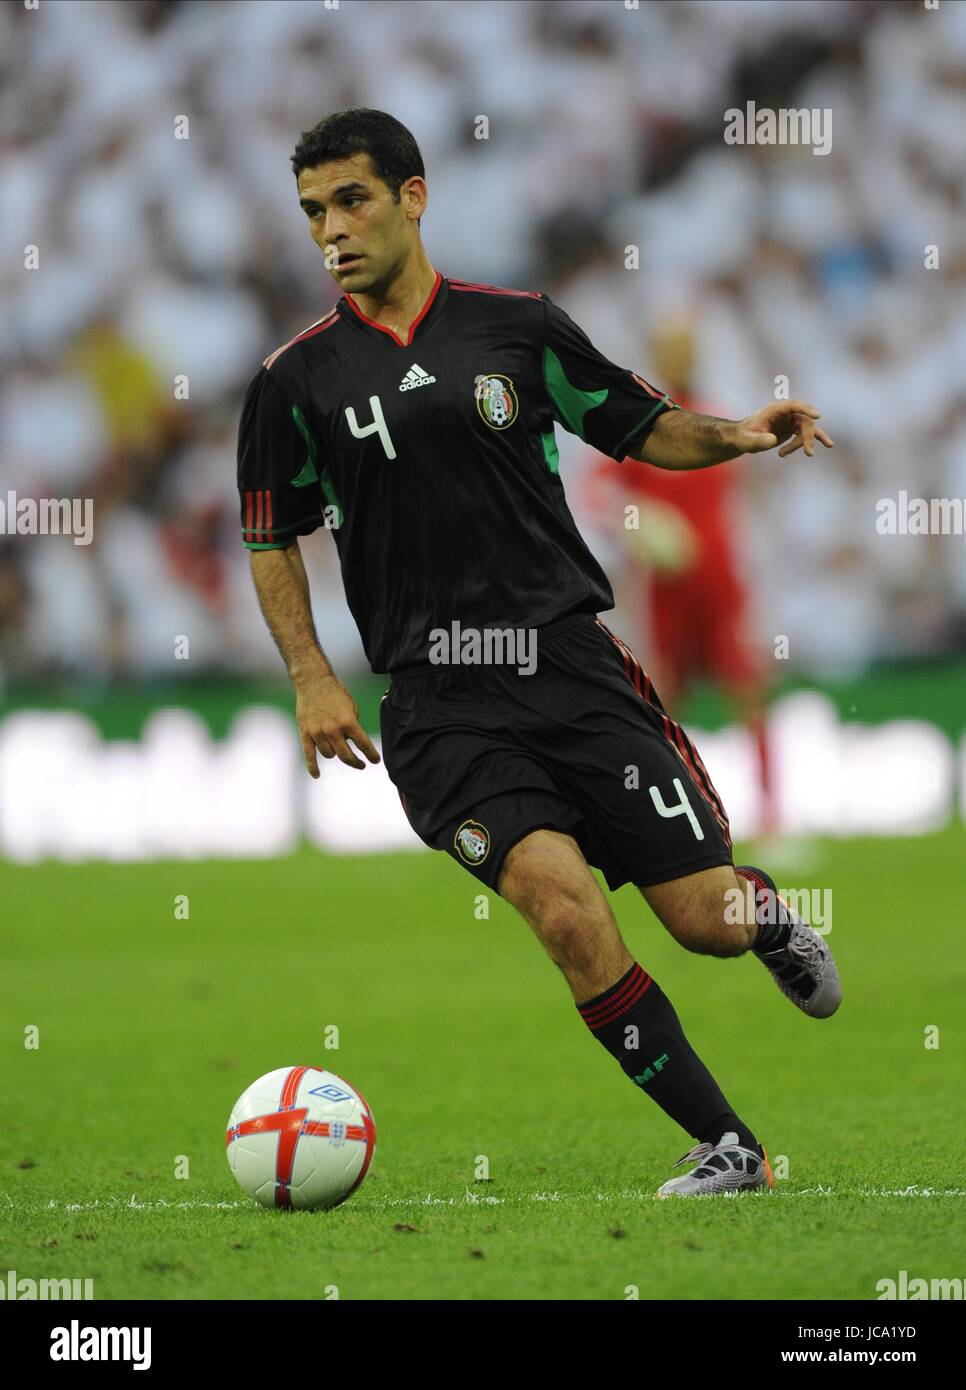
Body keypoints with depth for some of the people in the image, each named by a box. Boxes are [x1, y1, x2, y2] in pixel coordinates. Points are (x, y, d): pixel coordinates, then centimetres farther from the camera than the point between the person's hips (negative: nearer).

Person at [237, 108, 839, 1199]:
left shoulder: (519, 325, 4)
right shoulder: (297, 379, 4)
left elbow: (638, 427, 14)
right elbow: (271, 538, 13)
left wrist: (735, 435, -5)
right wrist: (311, 678, 2)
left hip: (569, 659, 1)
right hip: (440, 704, -1)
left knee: (705, 920, -2)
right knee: (564, 908, -22)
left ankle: (770, 914, 38)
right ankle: (727, 1147, -8)